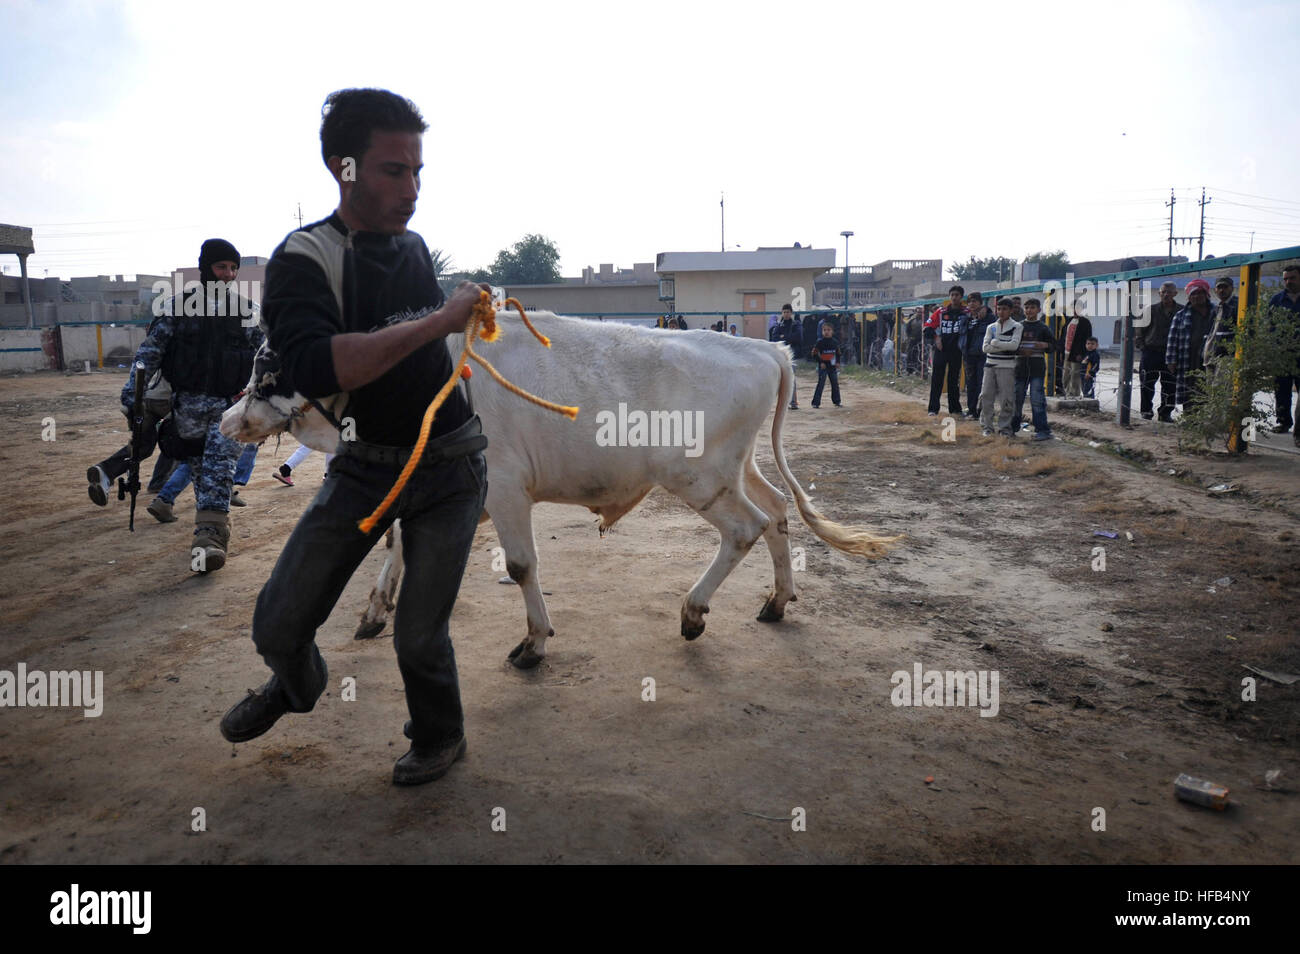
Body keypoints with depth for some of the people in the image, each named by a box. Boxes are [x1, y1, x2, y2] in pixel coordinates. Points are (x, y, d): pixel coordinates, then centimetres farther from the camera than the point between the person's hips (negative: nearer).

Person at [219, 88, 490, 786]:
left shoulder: (415, 246, 4)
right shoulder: (304, 259, -14)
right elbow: (315, 369, -35)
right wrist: (439, 321, -32)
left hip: (451, 466, 2)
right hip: (365, 465, -2)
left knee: (419, 636, 1)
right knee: (278, 627, 4)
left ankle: (440, 736, 31)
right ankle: (298, 685, 41)